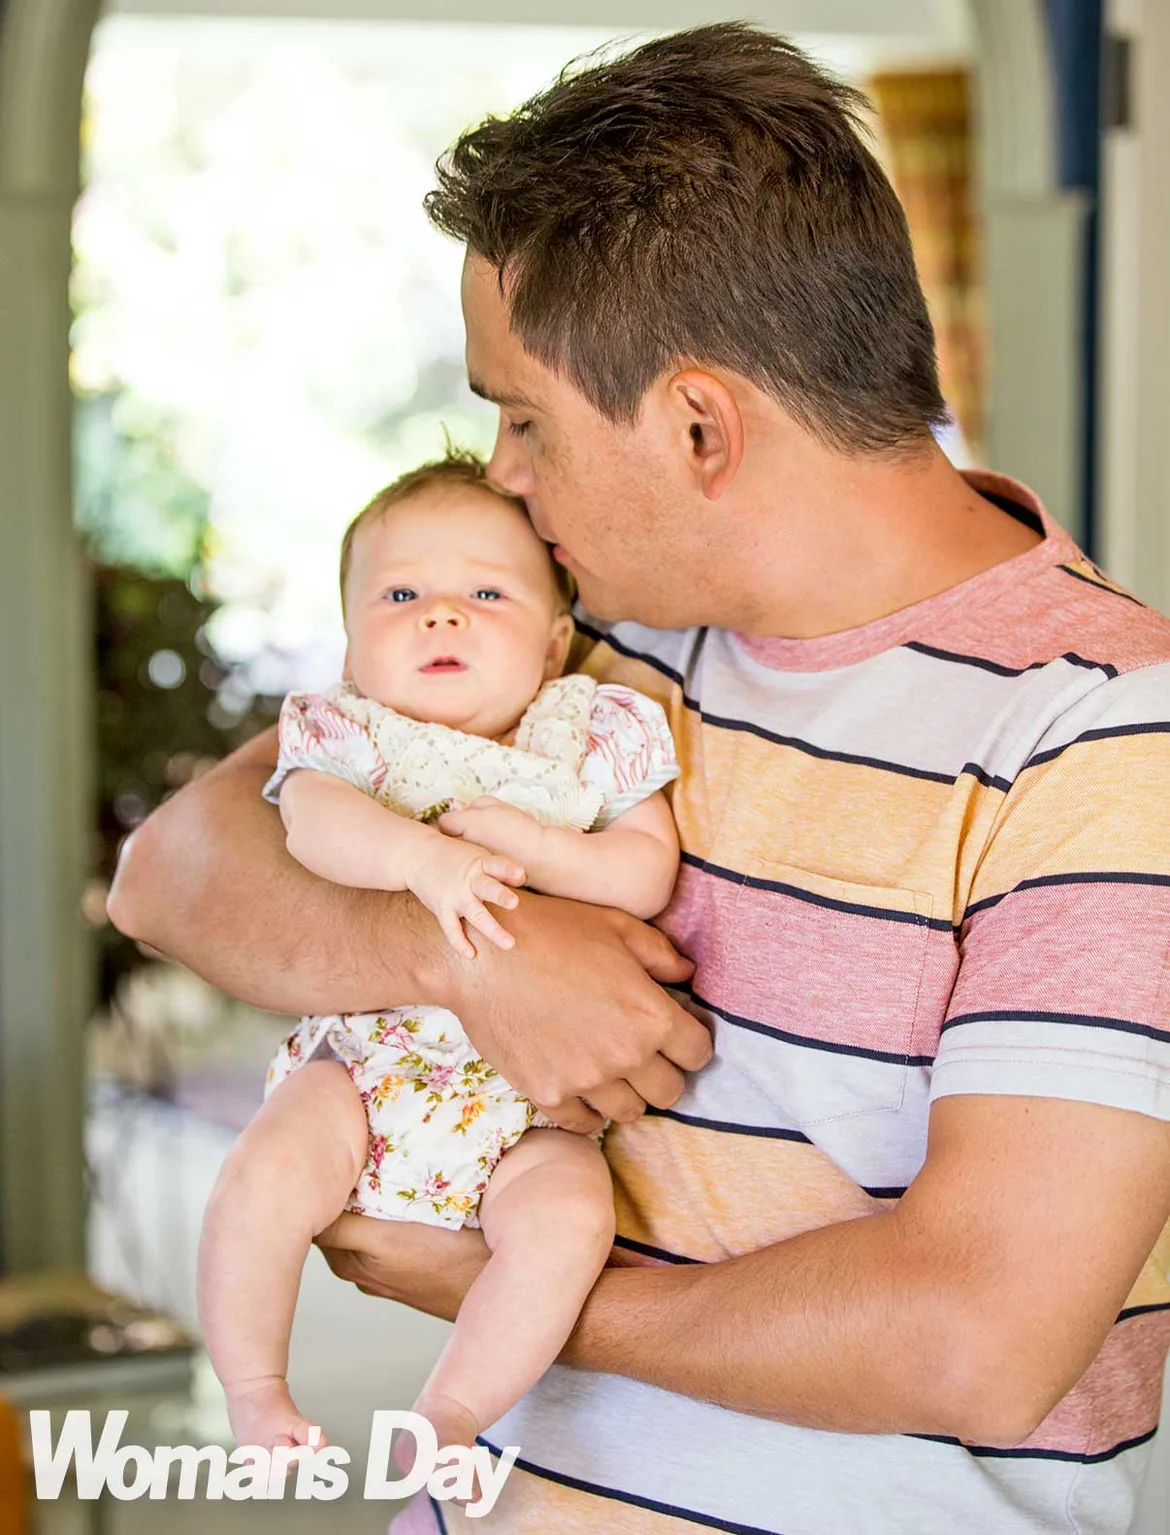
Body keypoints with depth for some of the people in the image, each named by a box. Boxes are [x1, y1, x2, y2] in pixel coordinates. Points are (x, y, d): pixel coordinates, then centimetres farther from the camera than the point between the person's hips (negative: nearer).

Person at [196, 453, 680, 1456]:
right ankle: (255, 1393, -2)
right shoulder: (353, 734, 0)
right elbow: (315, 819, -22)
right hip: (369, 1064, 0)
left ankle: (449, 1414, -9)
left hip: (529, 1105, 0)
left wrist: (532, 846, -20)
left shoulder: (596, 738, 3)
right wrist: (421, 857, -40)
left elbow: (650, 875, -5)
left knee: (570, 1216, -27)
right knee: (266, 1176, -24)